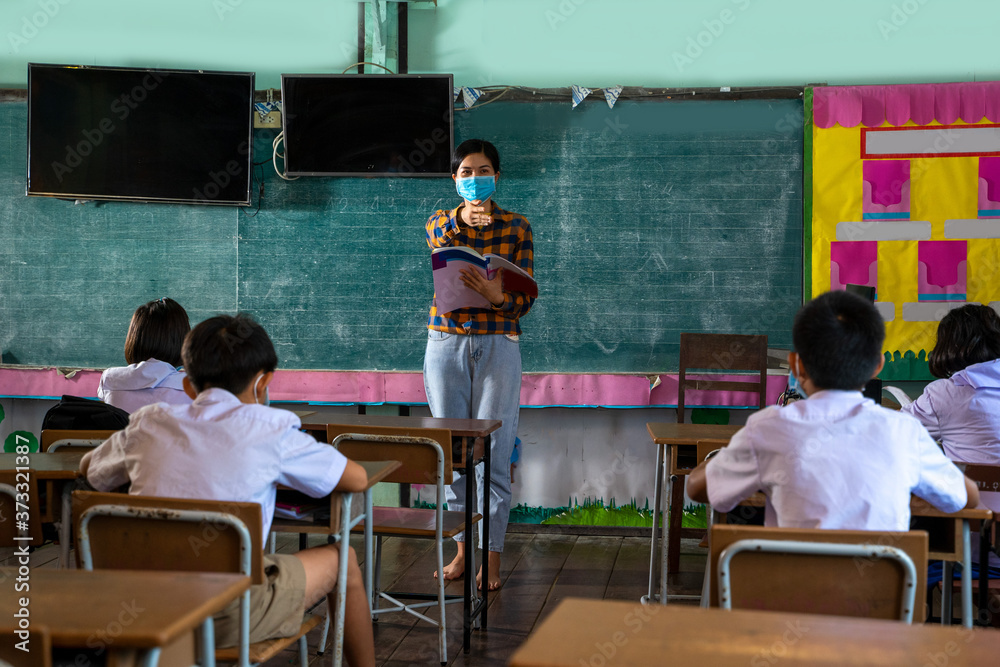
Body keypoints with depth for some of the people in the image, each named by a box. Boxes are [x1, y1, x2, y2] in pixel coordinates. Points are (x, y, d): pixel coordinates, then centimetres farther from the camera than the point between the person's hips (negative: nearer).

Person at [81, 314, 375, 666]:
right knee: (343, 559, 17)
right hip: (229, 617, -5)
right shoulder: (270, 429, -4)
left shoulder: (148, 425, 7)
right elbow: (358, 479, 4)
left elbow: (88, 467, 27)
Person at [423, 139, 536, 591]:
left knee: (493, 454, -2)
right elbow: (438, 246, -13)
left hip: (497, 345, -2)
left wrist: (499, 297, -23)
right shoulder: (440, 222, 10)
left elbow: (525, 298, -3)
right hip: (446, 345, 2)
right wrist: (463, 220, -29)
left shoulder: (516, 227, 3)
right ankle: (462, 550, 19)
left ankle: (492, 557, 8)